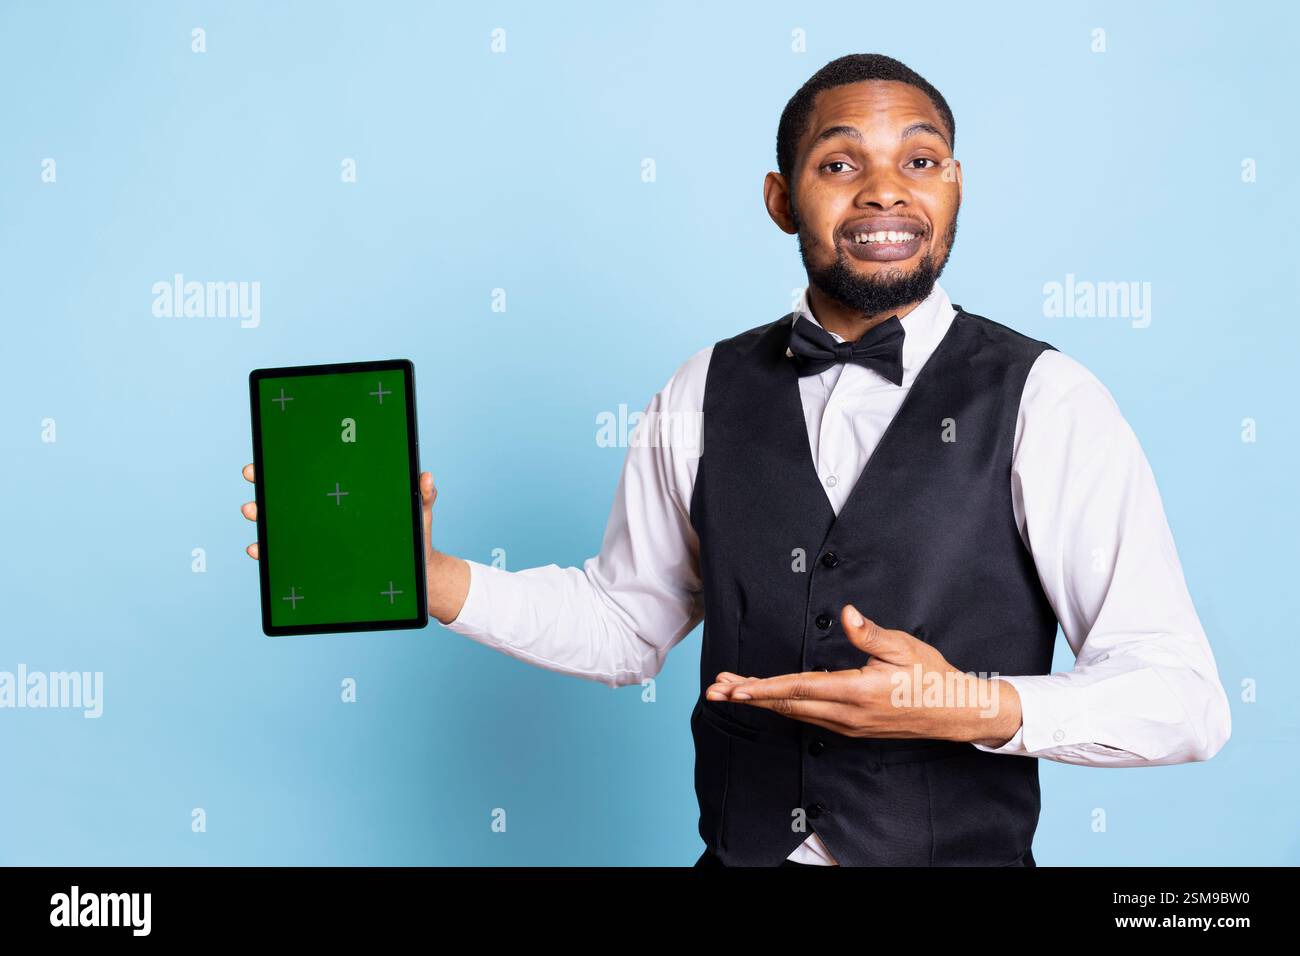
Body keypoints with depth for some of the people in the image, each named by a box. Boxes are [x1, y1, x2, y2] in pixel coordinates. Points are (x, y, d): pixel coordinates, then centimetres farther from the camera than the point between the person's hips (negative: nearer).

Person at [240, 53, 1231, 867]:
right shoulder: (706, 393, 2)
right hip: (737, 849, 3)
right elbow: (626, 623, 8)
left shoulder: (1045, 401, -9)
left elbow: (1184, 699, -10)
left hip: (958, 850, -3)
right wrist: (424, 576, -3)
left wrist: (973, 707, -24)